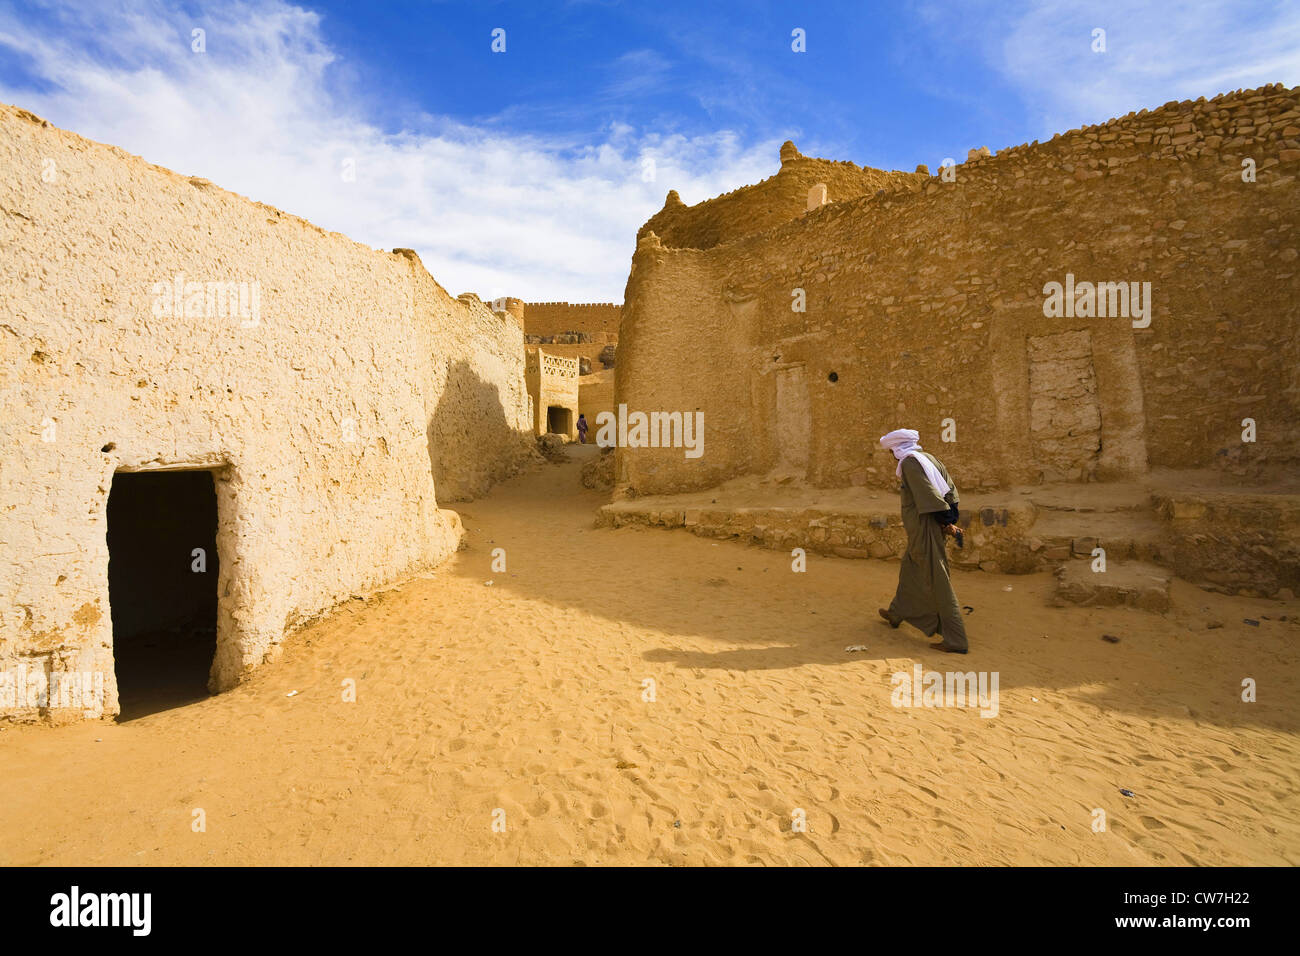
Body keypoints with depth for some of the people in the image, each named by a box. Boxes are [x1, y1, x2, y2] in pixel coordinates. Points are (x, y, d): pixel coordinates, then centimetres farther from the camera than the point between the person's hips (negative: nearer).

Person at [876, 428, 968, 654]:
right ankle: (896, 614, 43)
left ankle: (956, 640, 1)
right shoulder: (927, 458, 12)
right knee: (909, 569, 25)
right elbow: (951, 489, 10)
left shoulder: (910, 462, -15)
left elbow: (928, 493, -23)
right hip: (934, 527, 10)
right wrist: (951, 520, 4)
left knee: (938, 582, -5)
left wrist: (946, 521, -18)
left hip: (924, 528, -10)